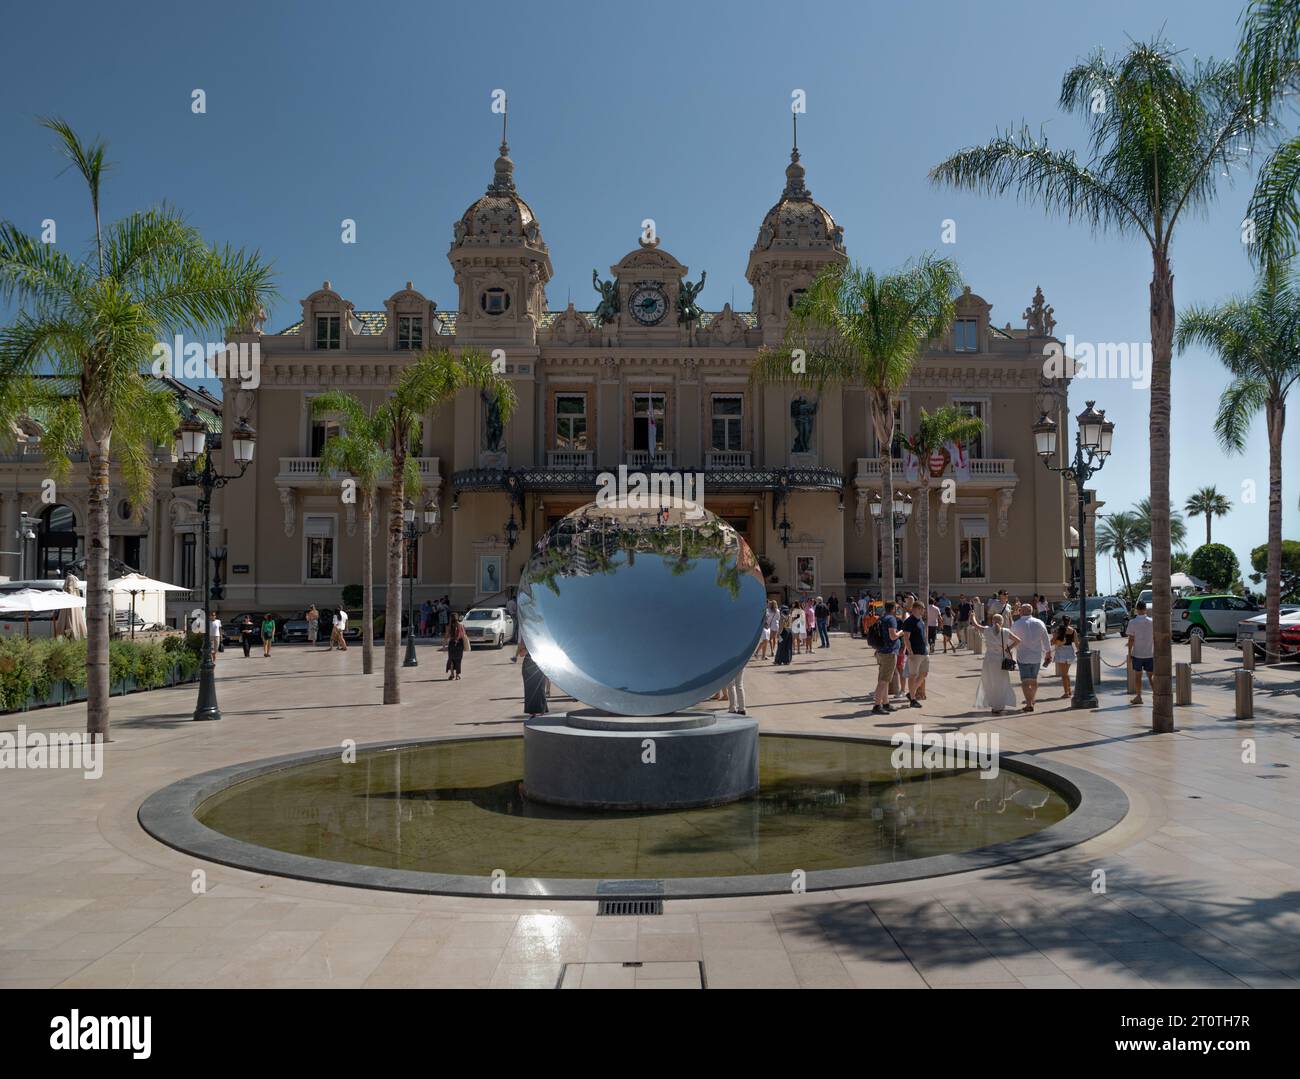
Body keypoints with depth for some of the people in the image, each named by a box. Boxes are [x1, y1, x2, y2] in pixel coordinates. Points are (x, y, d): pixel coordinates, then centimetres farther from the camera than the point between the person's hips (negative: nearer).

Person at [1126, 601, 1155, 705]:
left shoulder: (1133, 622, -9)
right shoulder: (1152, 622, -3)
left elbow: (1131, 639, -8)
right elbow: (1155, 638, 0)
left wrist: (1129, 652, 2)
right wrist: (1155, 651, 9)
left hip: (1137, 653, -2)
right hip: (1150, 653, 2)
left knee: (1138, 676, 8)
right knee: (1150, 675, 10)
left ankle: (1139, 697, 12)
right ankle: (1155, 694, 1)